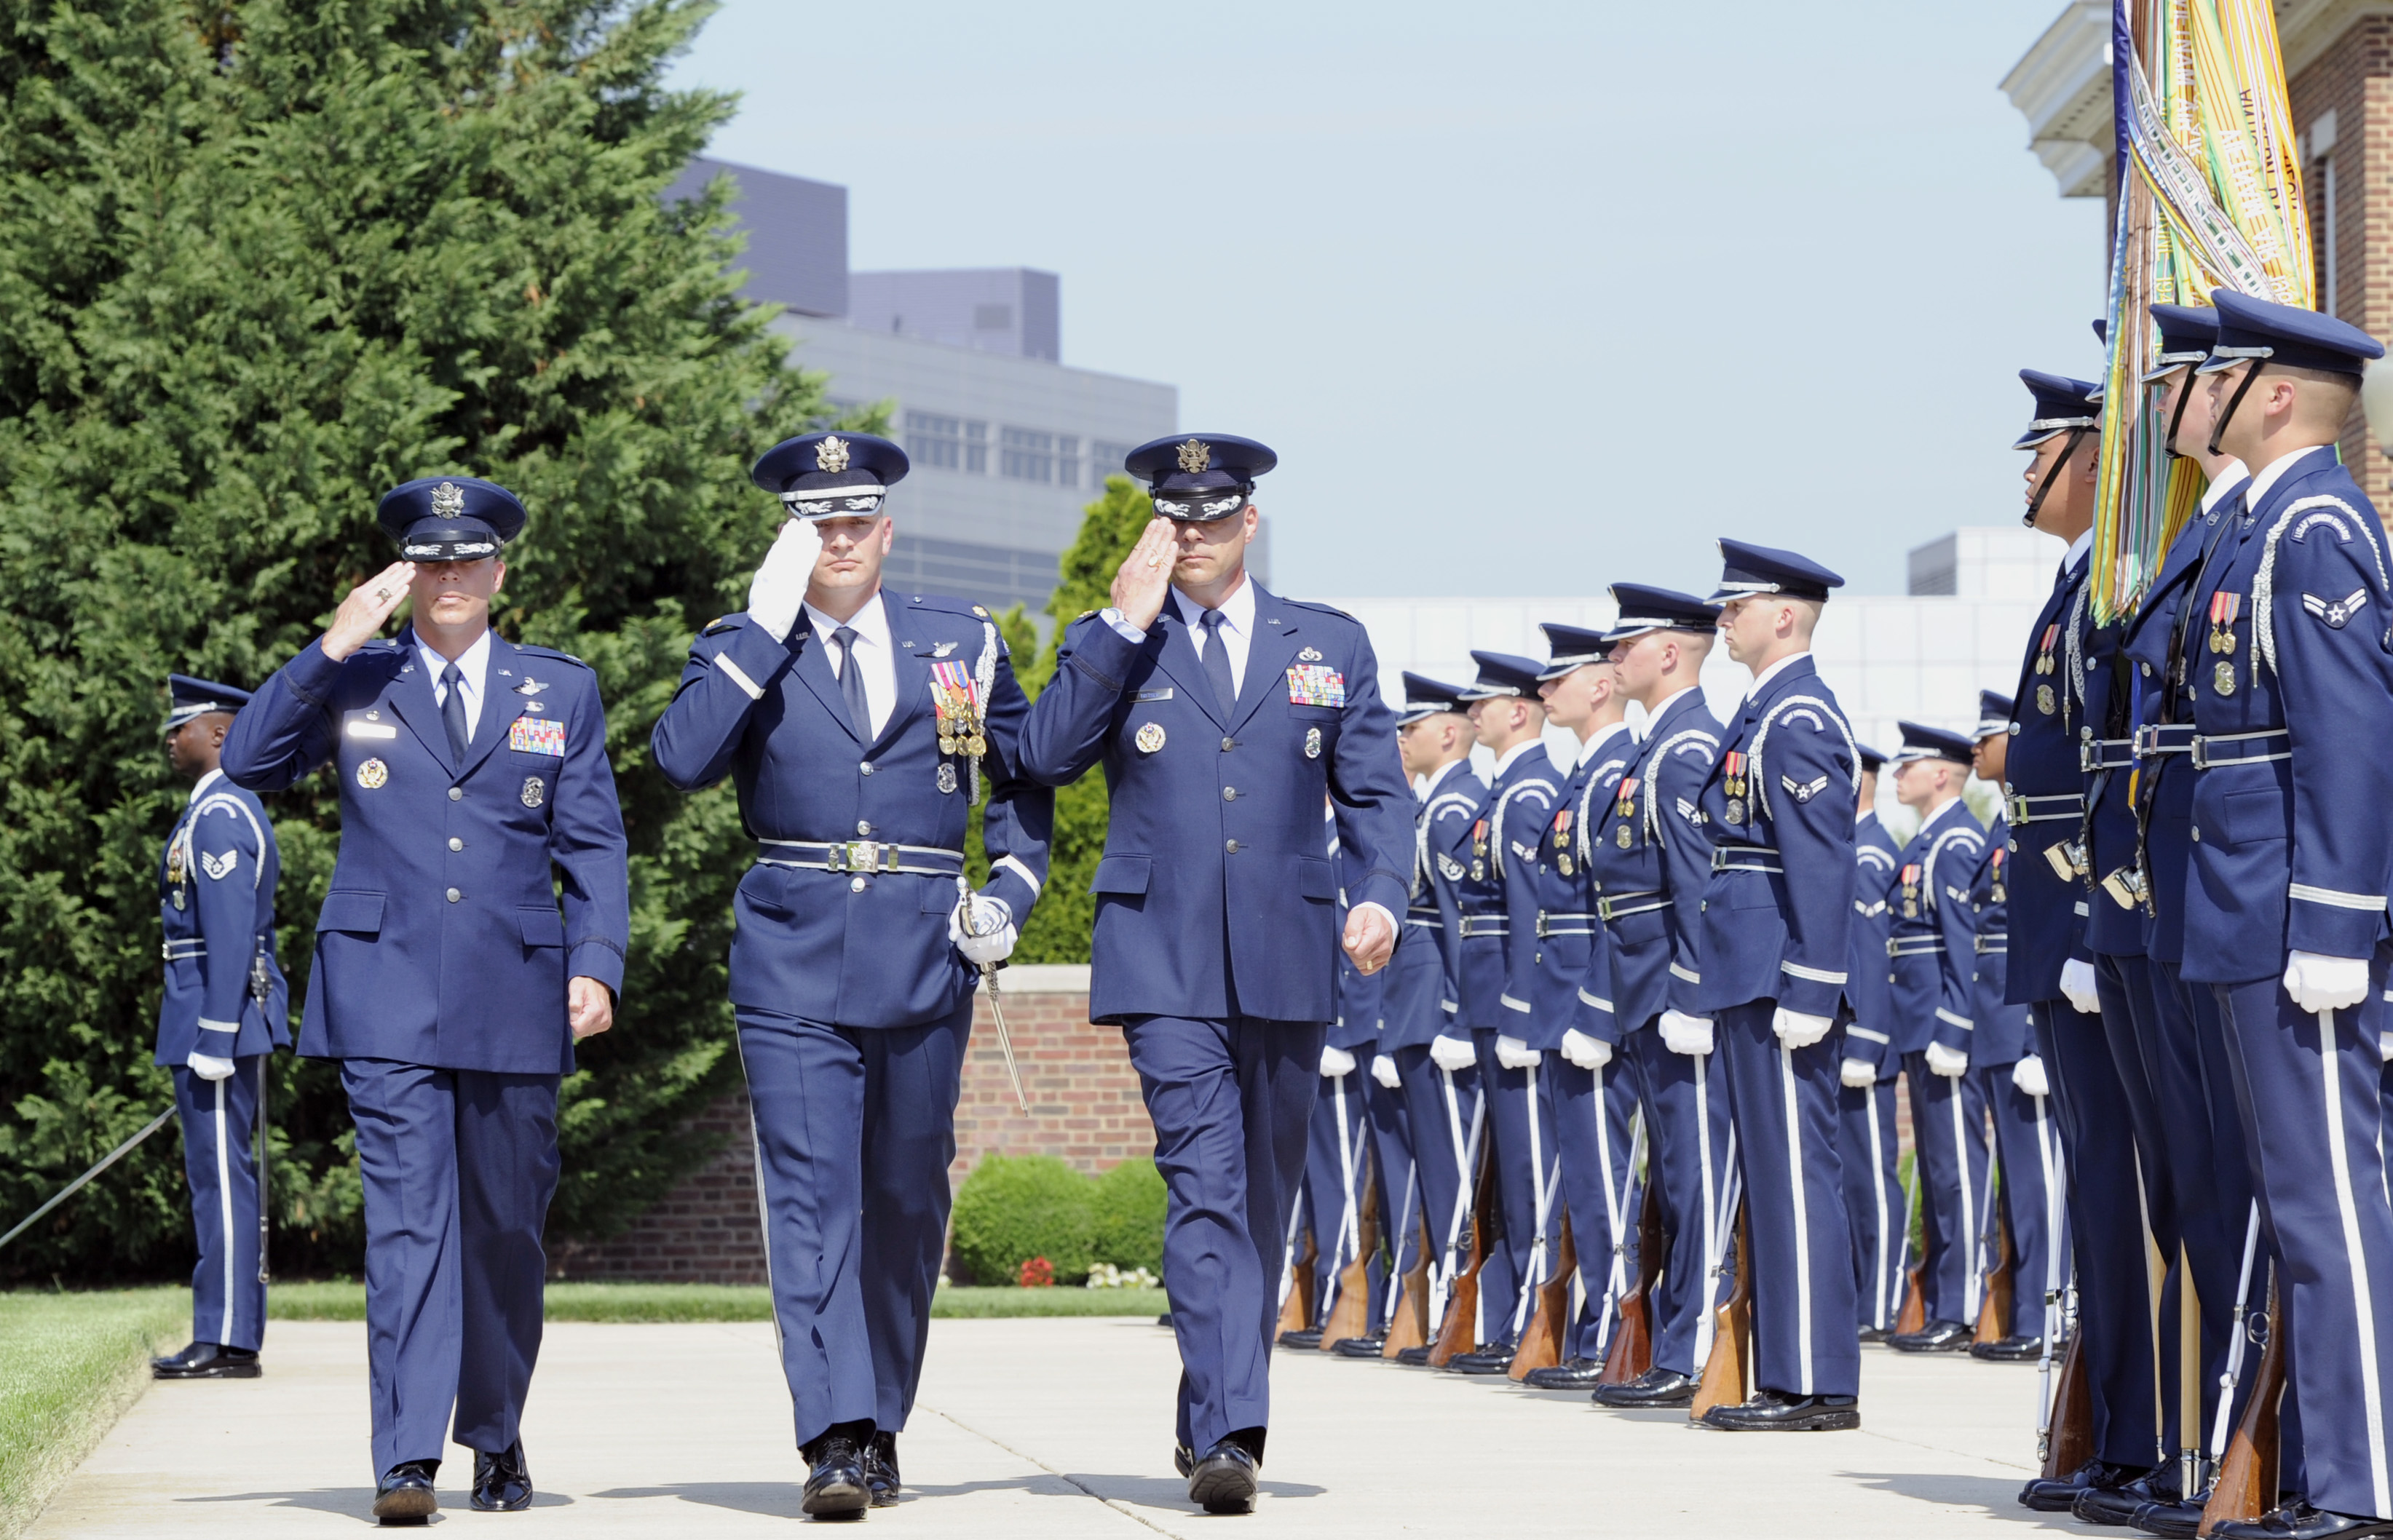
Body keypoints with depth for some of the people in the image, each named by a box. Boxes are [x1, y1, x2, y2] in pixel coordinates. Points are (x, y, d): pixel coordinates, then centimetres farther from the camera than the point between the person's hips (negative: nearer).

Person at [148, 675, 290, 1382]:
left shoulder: (219, 814, -14)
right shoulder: (229, 808, 18)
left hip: (217, 1015, -11)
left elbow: (230, 932, -21)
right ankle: (229, 1334, 14)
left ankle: (229, 1342, -8)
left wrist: (214, 1037, -23)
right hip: (229, 1020, 11)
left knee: (222, 1173, -9)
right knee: (220, 1173, 11)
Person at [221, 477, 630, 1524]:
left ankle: (497, 1437, 25)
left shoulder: (561, 692, 13)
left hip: (515, 999, 2)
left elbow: (594, 845, 10)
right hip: (387, 994, -2)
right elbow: (248, 763, -2)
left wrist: (598, 963, -3)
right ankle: (408, 1459, -17)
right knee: (408, 1216, -12)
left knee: (506, 1228, 9)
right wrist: (331, 649, -9)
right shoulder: (350, 684, 11)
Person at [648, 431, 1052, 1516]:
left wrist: (1010, 892, 7)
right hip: (794, 967, -2)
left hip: (926, 965, 2)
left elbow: (1023, 774, 22)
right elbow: (682, 759, -13)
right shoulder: (742, 649, 5)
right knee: (811, 1195, -13)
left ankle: (881, 1427, 21)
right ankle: (833, 1439, -18)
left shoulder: (961, 641, 11)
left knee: (907, 1203, 8)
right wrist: (769, 625, -14)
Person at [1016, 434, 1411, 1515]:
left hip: (1288, 965, 3)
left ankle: (1212, 1414, 26)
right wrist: (1125, 625, -8)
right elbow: (1047, 755, -6)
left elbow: (1374, 795, 11)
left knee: (1262, 1202, 11)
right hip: (1165, 965, -3)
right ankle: (1228, 1436, -21)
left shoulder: (1331, 647, 12)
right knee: (1204, 1187, -15)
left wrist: (1380, 896, -8)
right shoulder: (1109, 645, 9)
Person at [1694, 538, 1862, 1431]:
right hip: (1751, 985, 11)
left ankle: (1817, 1385, -7)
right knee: (1773, 1179, 11)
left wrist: (1806, 995, -22)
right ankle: (1787, 1378, 15)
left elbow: (1824, 864, -19)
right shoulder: (1768, 713, 18)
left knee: (1797, 1176, -8)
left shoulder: (1800, 720, -13)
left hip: (1780, 986, -11)